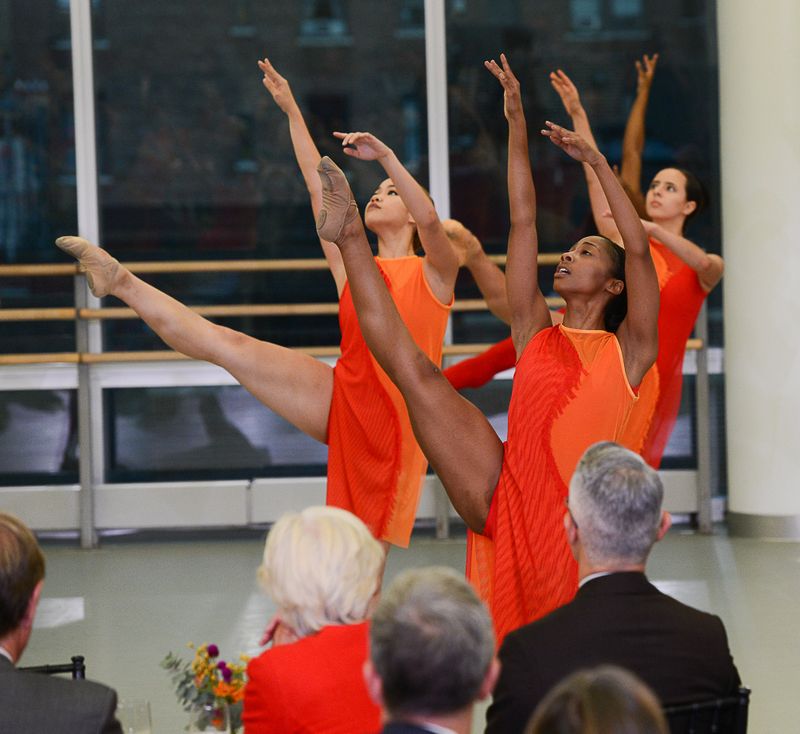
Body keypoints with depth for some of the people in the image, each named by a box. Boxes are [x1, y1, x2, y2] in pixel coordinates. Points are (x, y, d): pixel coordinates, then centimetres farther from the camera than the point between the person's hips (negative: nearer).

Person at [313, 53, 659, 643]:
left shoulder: (627, 351, 8)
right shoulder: (537, 335, 16)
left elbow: (639, 249, -4)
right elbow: (524, 221, 12)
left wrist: (596, 162, -4)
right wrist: (517, 123, 8)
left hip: (568, 518, -2)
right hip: (503, 496, 2)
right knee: (416, 371, -12)